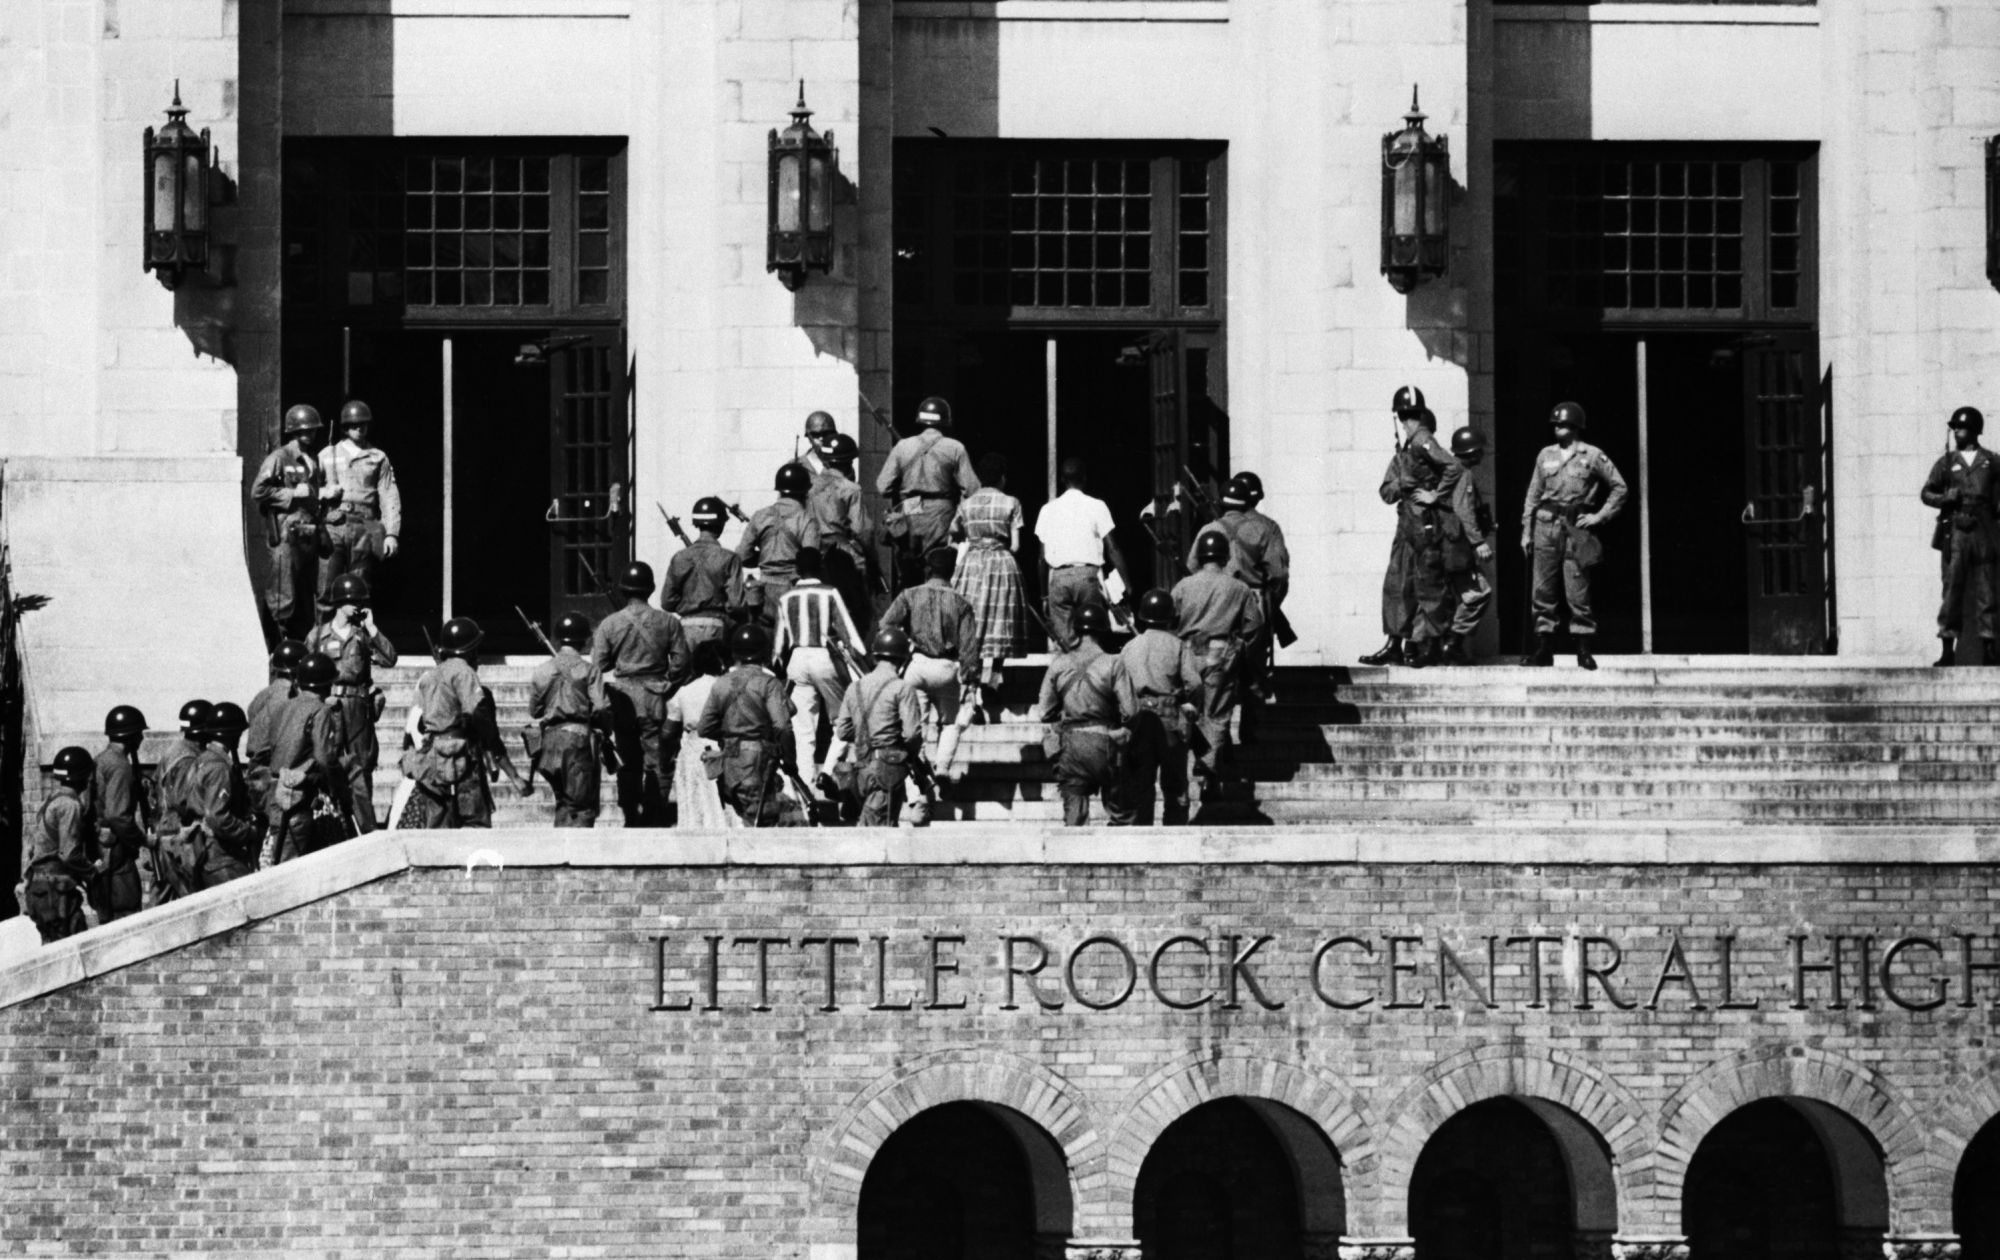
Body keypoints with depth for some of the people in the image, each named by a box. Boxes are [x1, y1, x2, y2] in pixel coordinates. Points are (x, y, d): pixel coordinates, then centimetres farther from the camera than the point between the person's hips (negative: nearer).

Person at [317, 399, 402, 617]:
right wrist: (325, 492, -7)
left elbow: (389, 497, 7)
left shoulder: (378, 458, 12)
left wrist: (391, 533, -3)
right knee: (326, 590, -6)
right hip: (334, 526, 0)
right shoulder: (328, 456, 14)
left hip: (364, 527, 0)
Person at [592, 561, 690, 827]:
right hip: (655, 699, 0)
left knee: (628, 762, 9)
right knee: (656, 761, 4)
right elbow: (680, 663, -1)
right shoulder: (668, 622, -3)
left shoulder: (609, 624, -4)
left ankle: (631, 819, 11)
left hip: (622, 698, 0)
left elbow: (597, 666, -2)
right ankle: (655, 818, 2)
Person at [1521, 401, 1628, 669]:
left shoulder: (1593, 456, 2)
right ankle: (1543, 649, 6)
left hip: (1576, 528, -3)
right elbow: (1533, 495, 14)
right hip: (1546, 527, 3)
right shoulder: (1546, 455, 12)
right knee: (1544, 592, 2)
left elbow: (1619, 488, 6)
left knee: (1578, 594, -4)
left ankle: (1584, 650, 3)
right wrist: (1526, 531, 9)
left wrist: (1600, 516, -2)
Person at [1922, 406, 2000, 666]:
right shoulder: (1946, 463, 10)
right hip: (1955, 533, 0)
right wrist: (1946, 498, -7)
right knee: (1952, 588, -4)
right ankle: (1947, 649, -2)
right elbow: (1927, 493, 11)